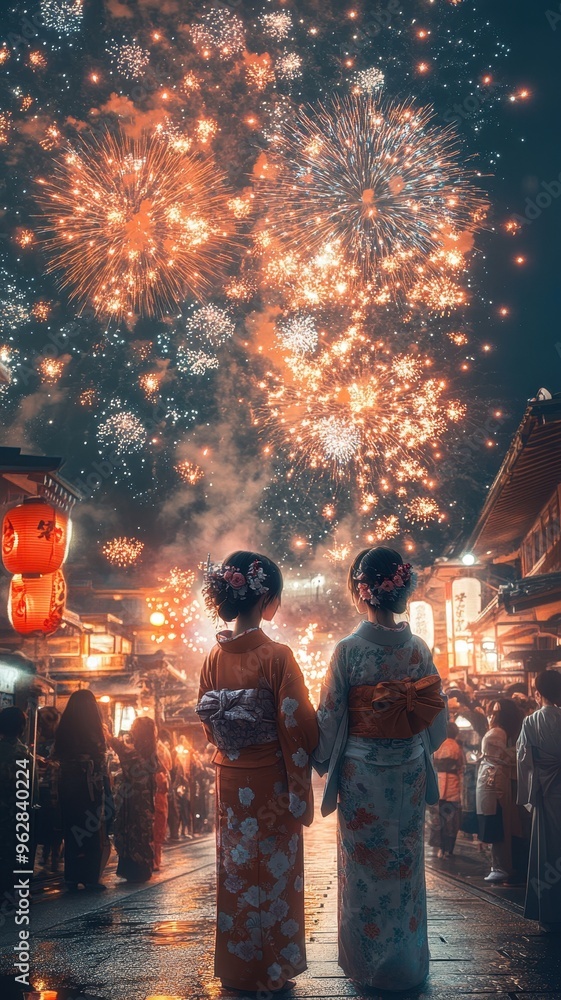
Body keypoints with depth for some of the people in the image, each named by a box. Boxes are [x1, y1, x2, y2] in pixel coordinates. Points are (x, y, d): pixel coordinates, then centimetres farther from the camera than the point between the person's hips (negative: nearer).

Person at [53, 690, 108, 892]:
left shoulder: (63, 728, 4)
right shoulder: (92, 728, -10)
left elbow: (57, 755, 5)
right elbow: (100, 758, -10)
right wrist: (103, 778, -1)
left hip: (67, 784, 5)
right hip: (90, 783, -4)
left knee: (71, 829, 11)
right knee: (93, 830, 4)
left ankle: (71, 877, 14)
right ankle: (90, 878, 3)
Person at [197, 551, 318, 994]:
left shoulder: (215, 655, -2)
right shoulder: (276, 655, -19)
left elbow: (207, 719, 7)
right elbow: (299, 723, -17)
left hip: (230, 778, 5)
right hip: (272, 779, -5)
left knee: (237, 869, 15)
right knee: (275, 871, 8)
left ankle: (237, 966, 27)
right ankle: (274, 969, 19)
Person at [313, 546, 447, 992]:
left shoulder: (348, 650, -15)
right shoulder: (419, 648, -5)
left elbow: (329, 719, -9)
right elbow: (437, 716, 4)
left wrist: (321, 762, 8)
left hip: (362, 773, -3)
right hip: (409, 772, 3)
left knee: (364, 868, 11)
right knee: (406, 865, 16)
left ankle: (369, 964, 23)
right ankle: (409, 963, 28)